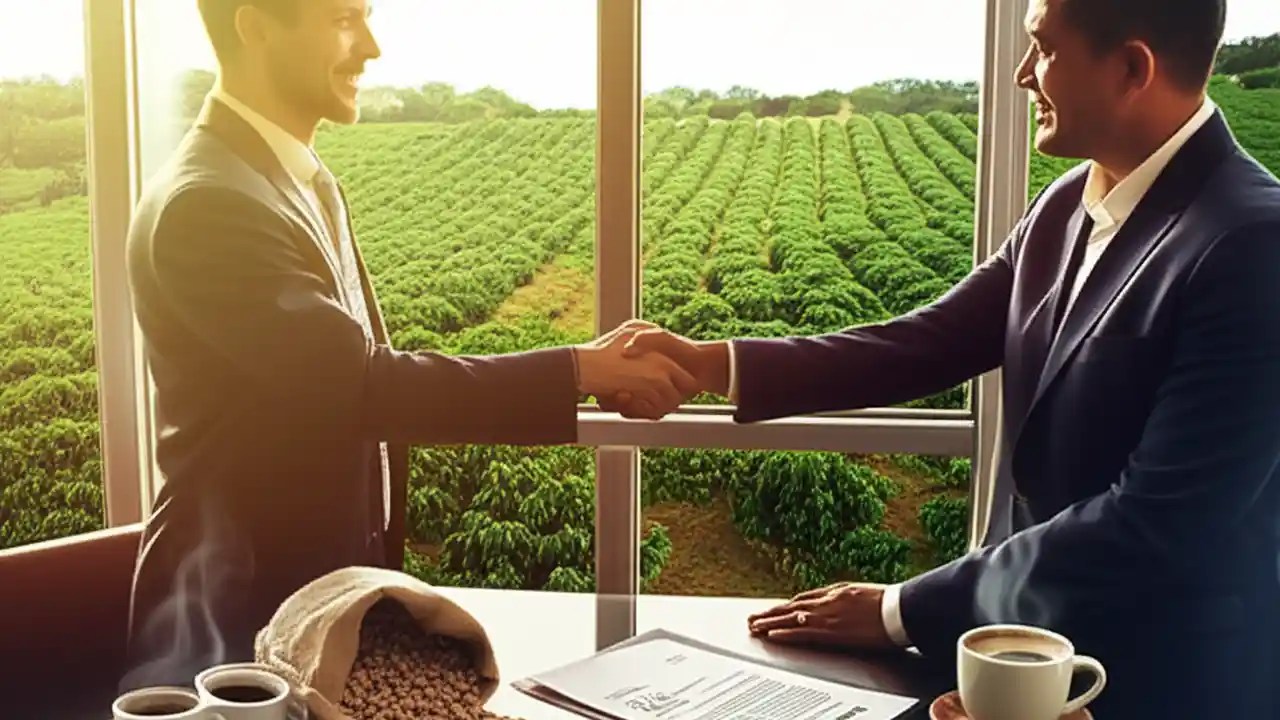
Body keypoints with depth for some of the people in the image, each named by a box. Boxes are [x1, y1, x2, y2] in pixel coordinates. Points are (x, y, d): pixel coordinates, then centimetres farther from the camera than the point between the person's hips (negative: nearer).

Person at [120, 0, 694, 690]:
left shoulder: (305, 180, 7)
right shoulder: (203, 205, -23)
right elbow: (363, 385, -28)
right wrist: (580, 369, -26)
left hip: (326, 577, 8)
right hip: (246, 602, -8)